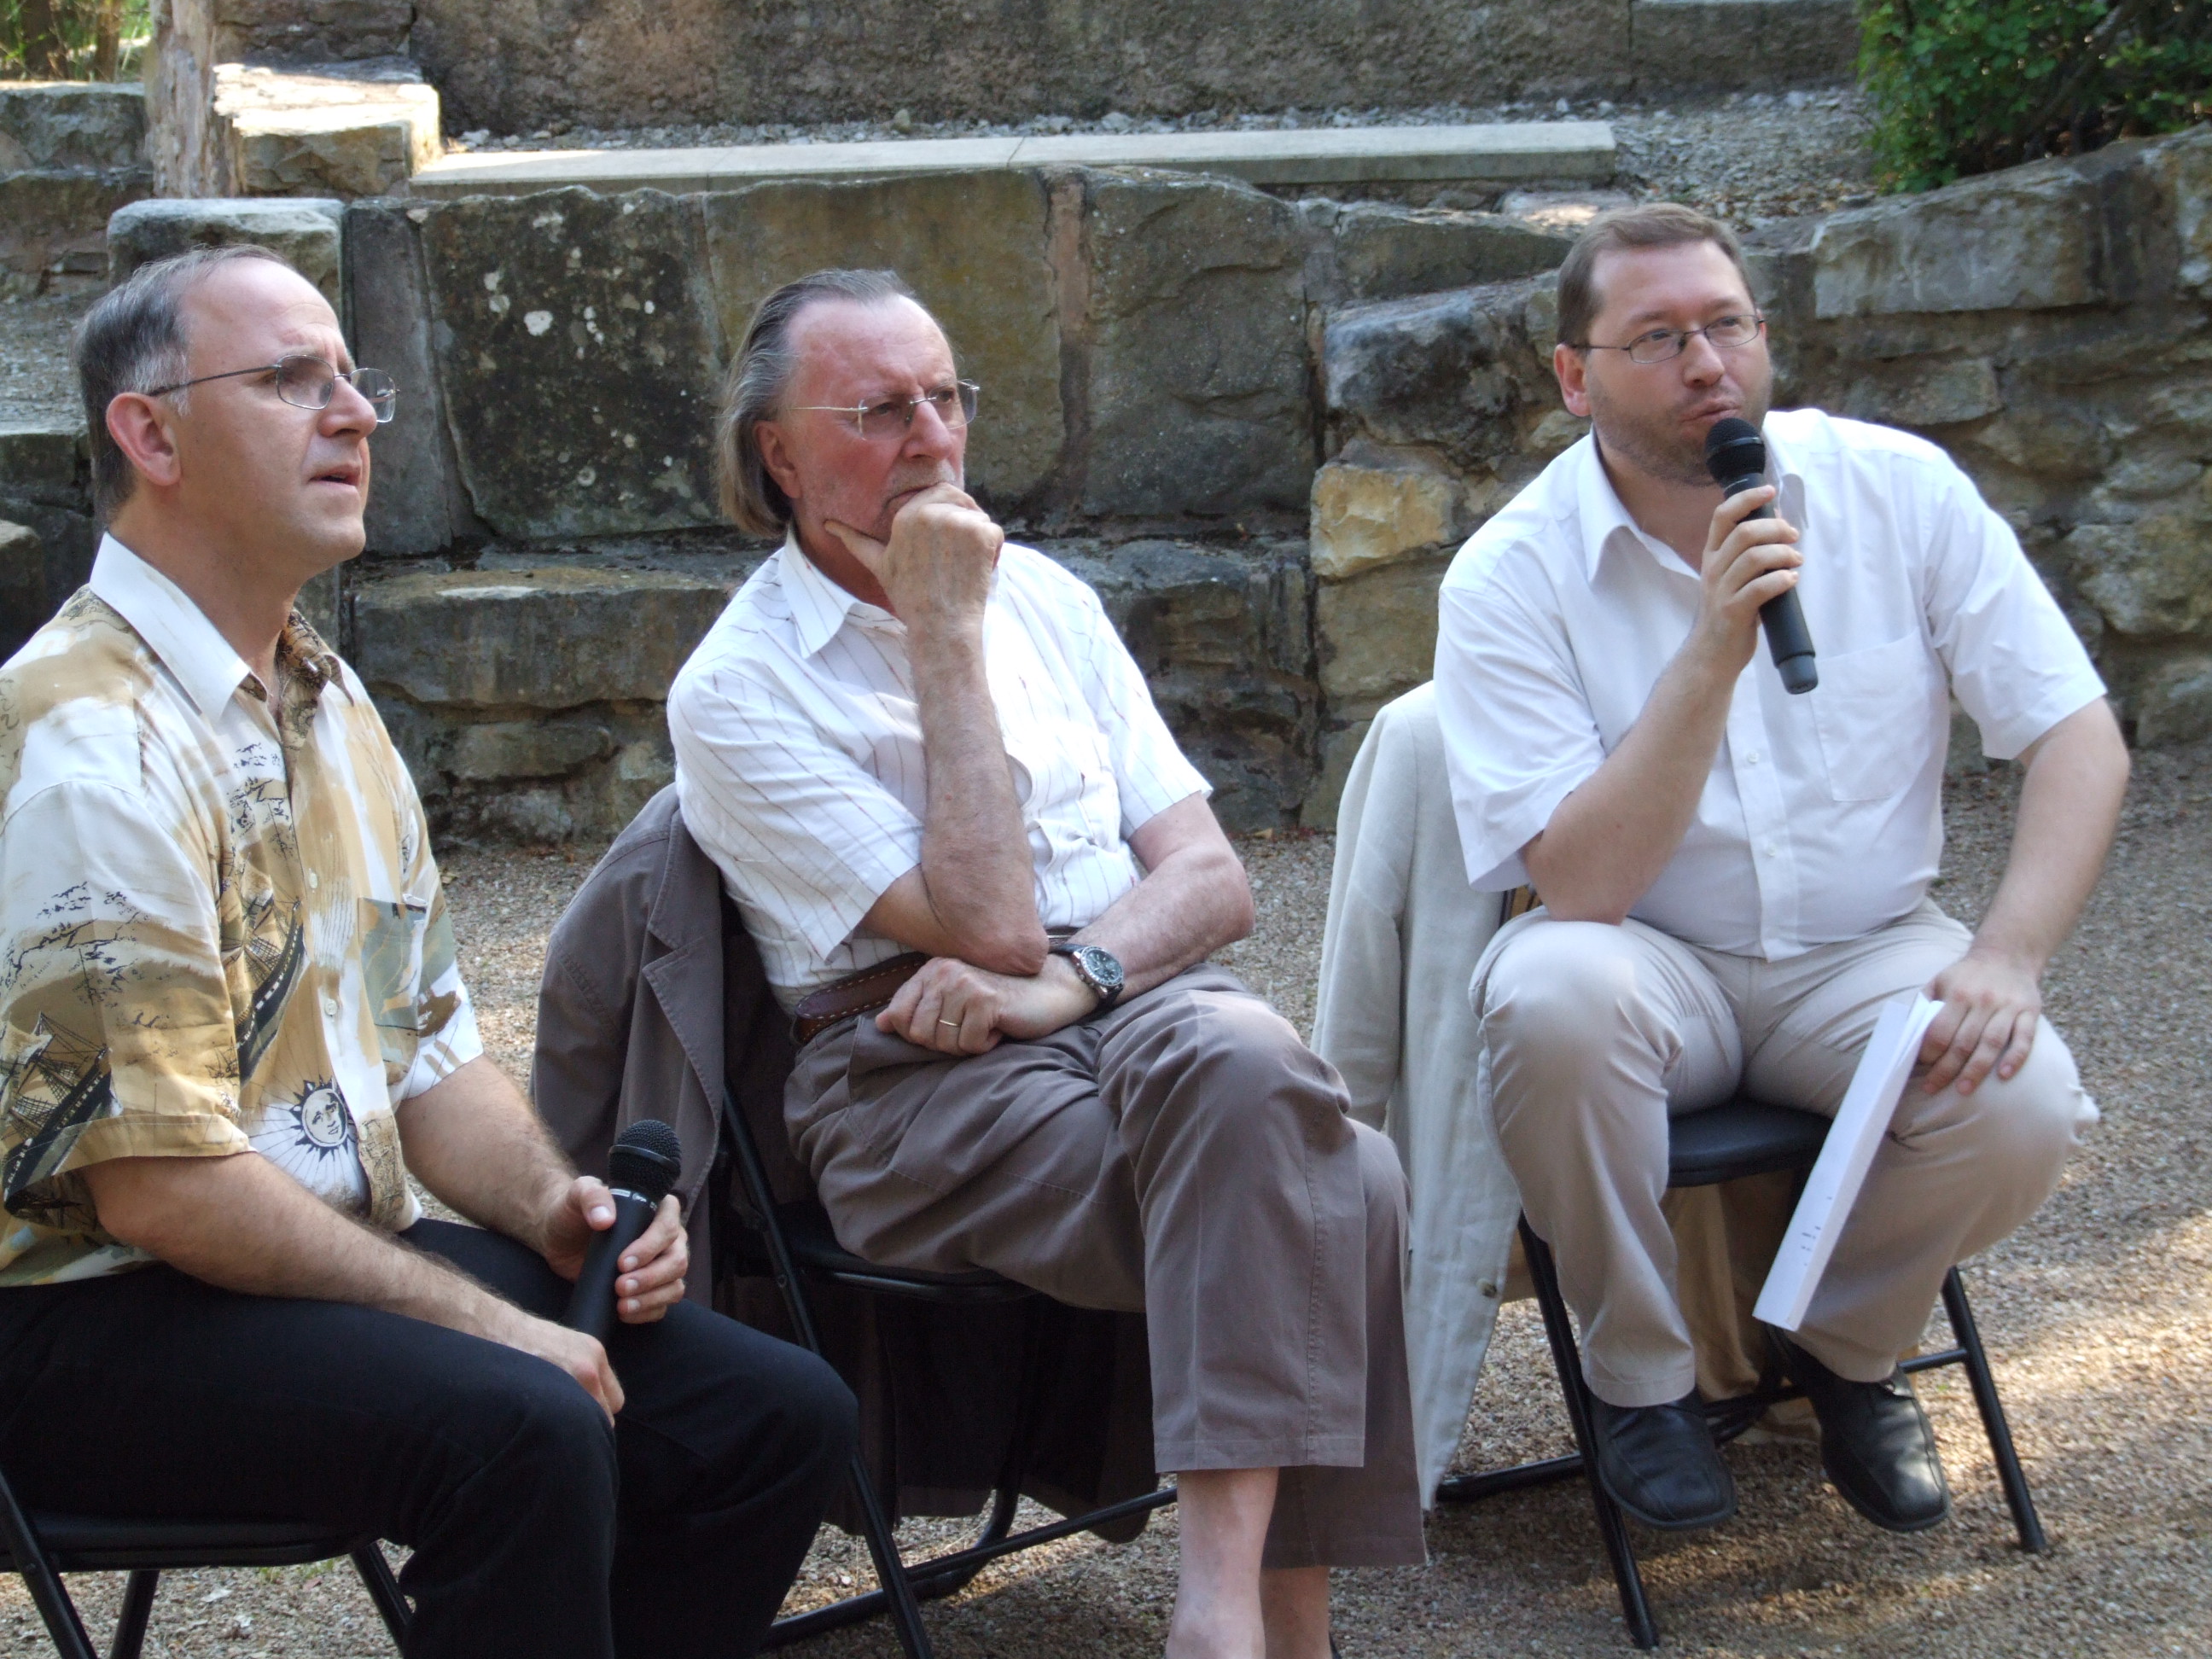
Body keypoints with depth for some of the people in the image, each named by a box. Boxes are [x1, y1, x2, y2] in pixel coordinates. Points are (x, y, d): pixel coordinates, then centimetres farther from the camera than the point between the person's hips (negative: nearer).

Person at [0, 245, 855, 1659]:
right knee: (521, 1431, -33)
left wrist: (549, 1204, 1)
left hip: (336, 1257, 9)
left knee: (781, 1419, -4)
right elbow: (159, 1182, -21)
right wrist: (480, 1319, -17)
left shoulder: (330, 707, 14)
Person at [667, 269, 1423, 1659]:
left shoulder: (1040, 595, 16)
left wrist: (1066, 977, -11)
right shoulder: (738, 693, -3)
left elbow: (1213, 880, 9)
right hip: (924, 1088, -5)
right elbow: (991, 929, -14)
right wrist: (946, 643, -10)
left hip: (1147, 1010, 5)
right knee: (1338, 1189, -30)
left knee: (1240, 1050, -33)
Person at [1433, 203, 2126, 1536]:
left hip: (1868, 951, 2)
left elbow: (2079, 737, -5)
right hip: (1656, 964, -1)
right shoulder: (1511, 576, -12)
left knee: (2022, 1107, -29)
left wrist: (2010, 955, -21)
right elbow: (1583, 884, -20)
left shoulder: (1899, 489, -5)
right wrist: (1713, 653, -29)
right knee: (1552, 994, -36)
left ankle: (1846, 1348, 7)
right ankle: (1643, 1375, -8)